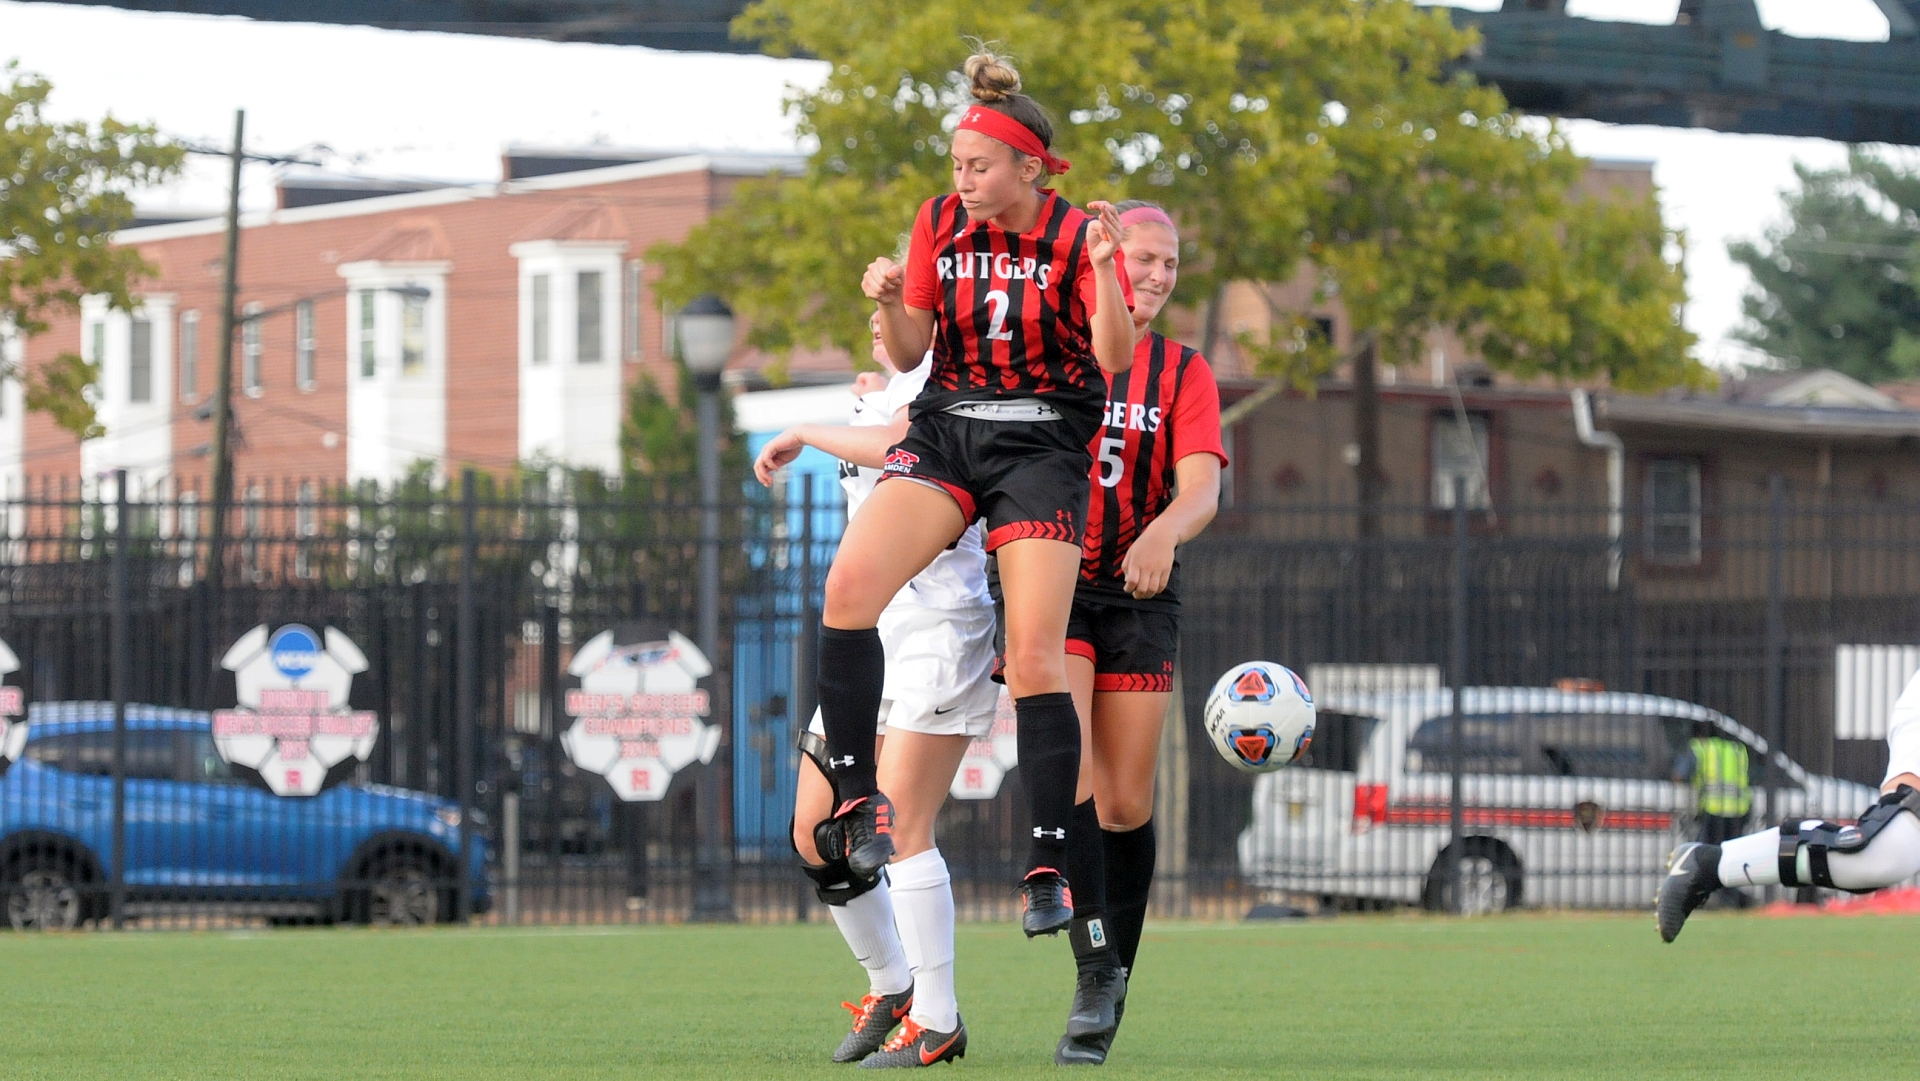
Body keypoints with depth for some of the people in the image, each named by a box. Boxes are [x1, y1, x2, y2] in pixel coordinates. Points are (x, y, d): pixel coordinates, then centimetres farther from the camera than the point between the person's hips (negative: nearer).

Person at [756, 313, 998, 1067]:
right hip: (869, 636, 9)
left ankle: (936, 1018, -7)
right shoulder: (884, 392, 18)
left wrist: (804, 434, -16)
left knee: (900, 830, -14)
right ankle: (891, 985, 18)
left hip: (937, 631, -9)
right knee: (816, 832, 3)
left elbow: (892, 444, -28)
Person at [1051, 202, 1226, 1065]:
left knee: (1127, 805, 1)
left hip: (1139, 598, 1)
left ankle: (1113, 984, 17)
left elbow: (1201, 488, -8)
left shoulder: (1184, 374, 6)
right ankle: (1095, 972, -23)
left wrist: (1165, 533, -30)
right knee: (1067, 771, -20)